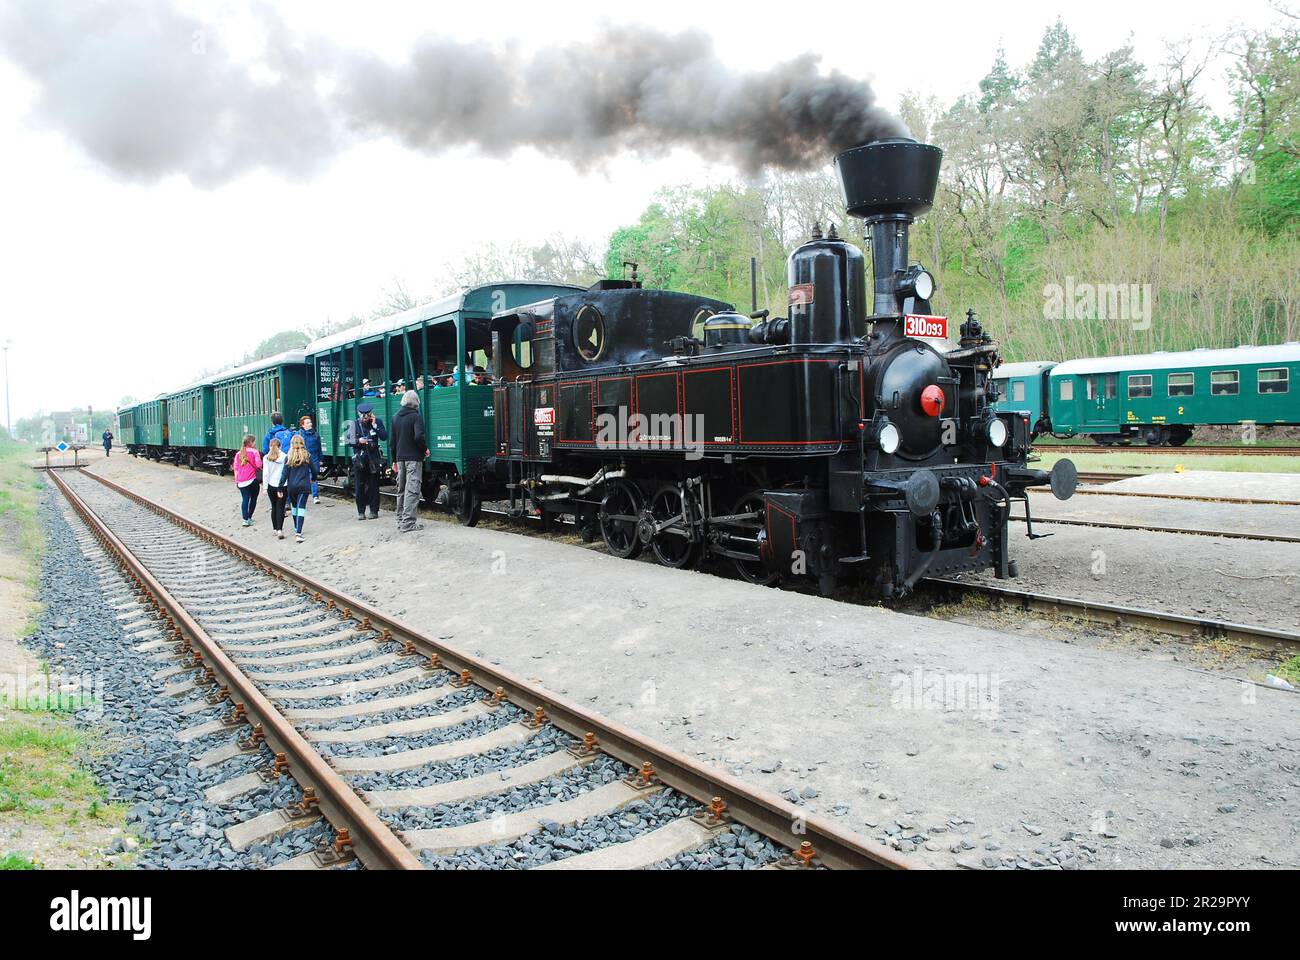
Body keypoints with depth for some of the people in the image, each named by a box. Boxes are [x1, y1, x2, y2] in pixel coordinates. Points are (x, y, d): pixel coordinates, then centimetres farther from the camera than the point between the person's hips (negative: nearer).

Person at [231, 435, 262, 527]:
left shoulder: (239, 453, 9)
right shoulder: (254, 452, -5)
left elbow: (235, 467, 8)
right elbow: (259, 465, -15)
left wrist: (236, 480, 13)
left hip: (241, 481, 4)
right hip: (252, 480, -4)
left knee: (244, 499, 3)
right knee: (253, 499, 12)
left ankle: (245, 519, -7)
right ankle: (249, 518, 15)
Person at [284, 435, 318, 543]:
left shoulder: (289, 458, -4)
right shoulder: (307, 456, -4)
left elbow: (285, 474, -5)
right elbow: (314, 470, 4)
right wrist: (313, 479, 25)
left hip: (291, 487, 1)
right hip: (304, 486, -1)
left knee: (294, 507, 21)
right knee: (301, 508, -6)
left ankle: (296, 529, 34)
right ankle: (298, 533, -18)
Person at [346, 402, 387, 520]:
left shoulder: (377, 423, 2)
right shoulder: (354, 424, 3)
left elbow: (384, 437, -10)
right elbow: (347, 441, 4)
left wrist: (375, 425, -15)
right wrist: (358, 441, -13)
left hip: (373, 458, 0)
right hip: (359, 459, 0)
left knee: (374, 486, 4)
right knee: (359, 486, 1)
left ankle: (374, 511, 12)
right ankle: (360, 512, 8)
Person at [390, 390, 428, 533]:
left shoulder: (396, 418, 11)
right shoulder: (416, 417, -10)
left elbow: (392, 440, 14)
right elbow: (419, 437, -23)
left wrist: (394, 460, 20)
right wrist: (425, 449, -5)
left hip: (400, 458, 7)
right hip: (413, 458, -7)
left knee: (401, 490, 15)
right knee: (412, 490, -7)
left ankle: (400, 521, 21)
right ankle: (408, 523, -11)